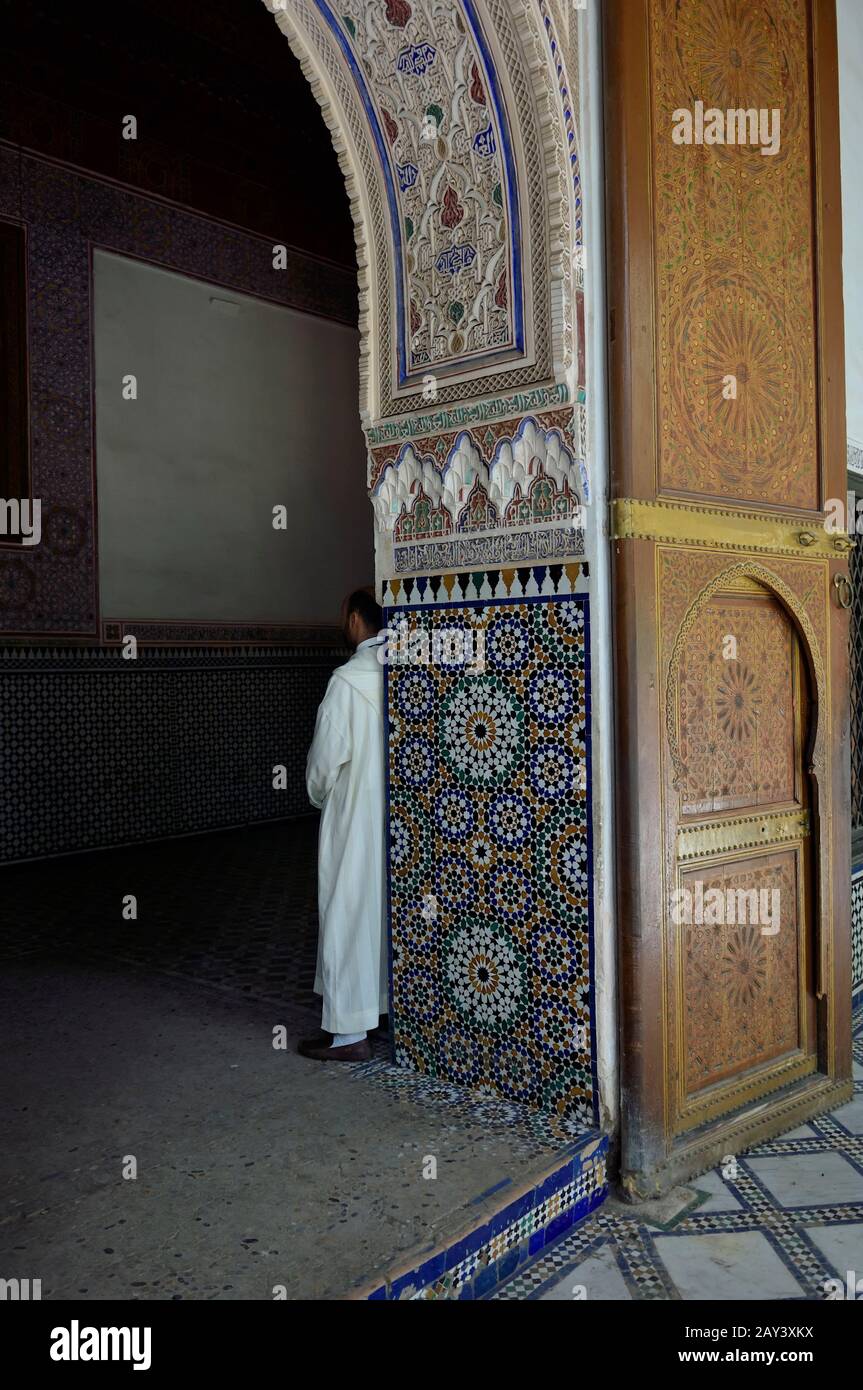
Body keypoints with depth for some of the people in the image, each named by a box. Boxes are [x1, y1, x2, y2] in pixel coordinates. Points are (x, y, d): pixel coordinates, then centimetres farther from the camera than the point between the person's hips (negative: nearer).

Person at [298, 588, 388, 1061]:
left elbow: (327, 755, -14)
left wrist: (319, 795, 6)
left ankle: (348, 1031, 8)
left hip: (355, 816, -6)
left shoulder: (349, 680, -17)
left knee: (348, 916, 2)